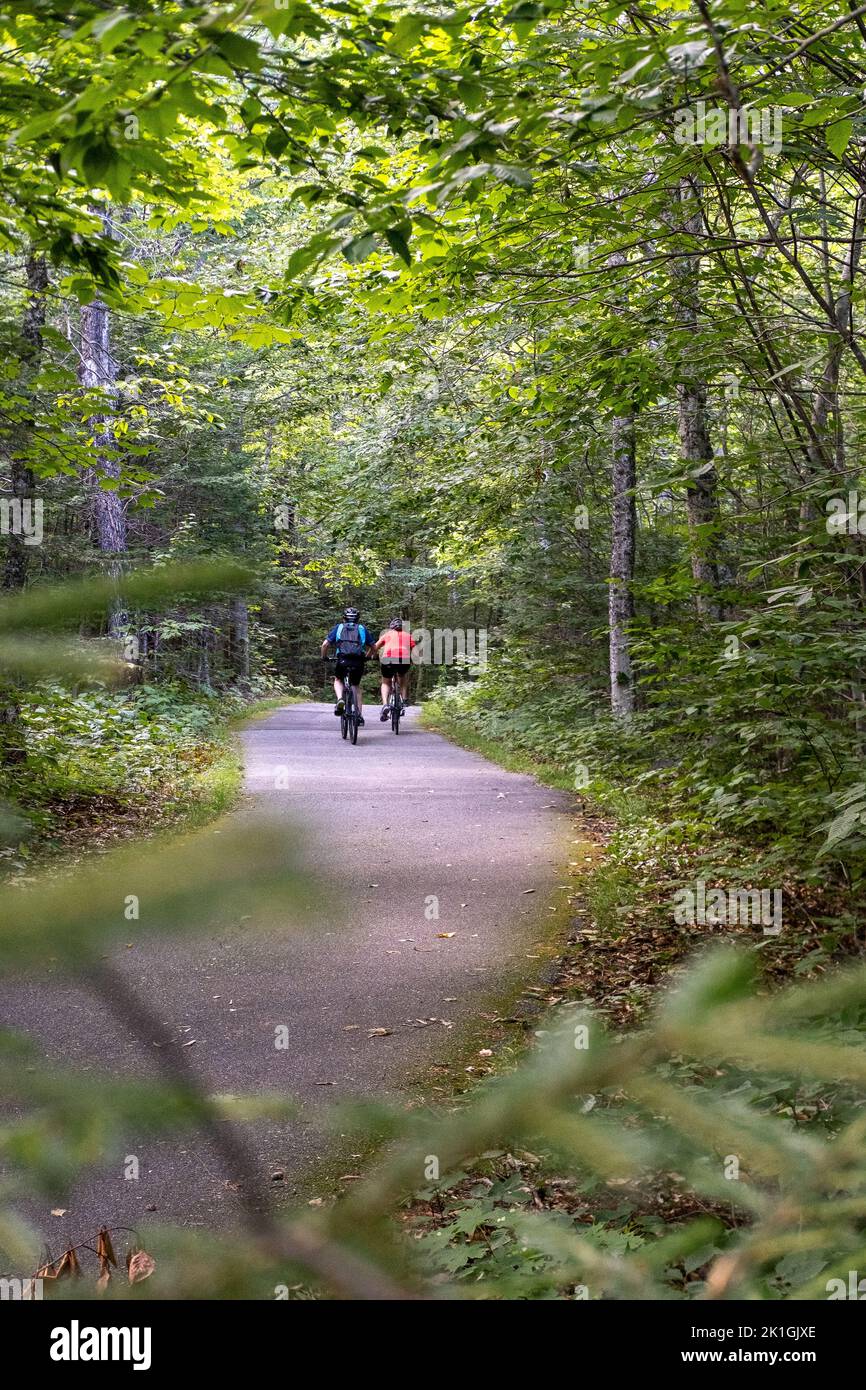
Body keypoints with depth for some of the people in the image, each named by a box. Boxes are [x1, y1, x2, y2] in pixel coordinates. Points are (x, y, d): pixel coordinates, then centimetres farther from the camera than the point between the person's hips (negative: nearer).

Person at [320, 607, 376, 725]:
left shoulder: (338, 627, 19)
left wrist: (324, 657, 25)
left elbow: (325, 644, 9)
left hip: (343, 660, -1)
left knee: (338, 681, 26)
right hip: (359, 662, 1)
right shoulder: (363, 629, 21)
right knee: (356, 686, 23)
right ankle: (359, 715, 14)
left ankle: (340, 699, -4)